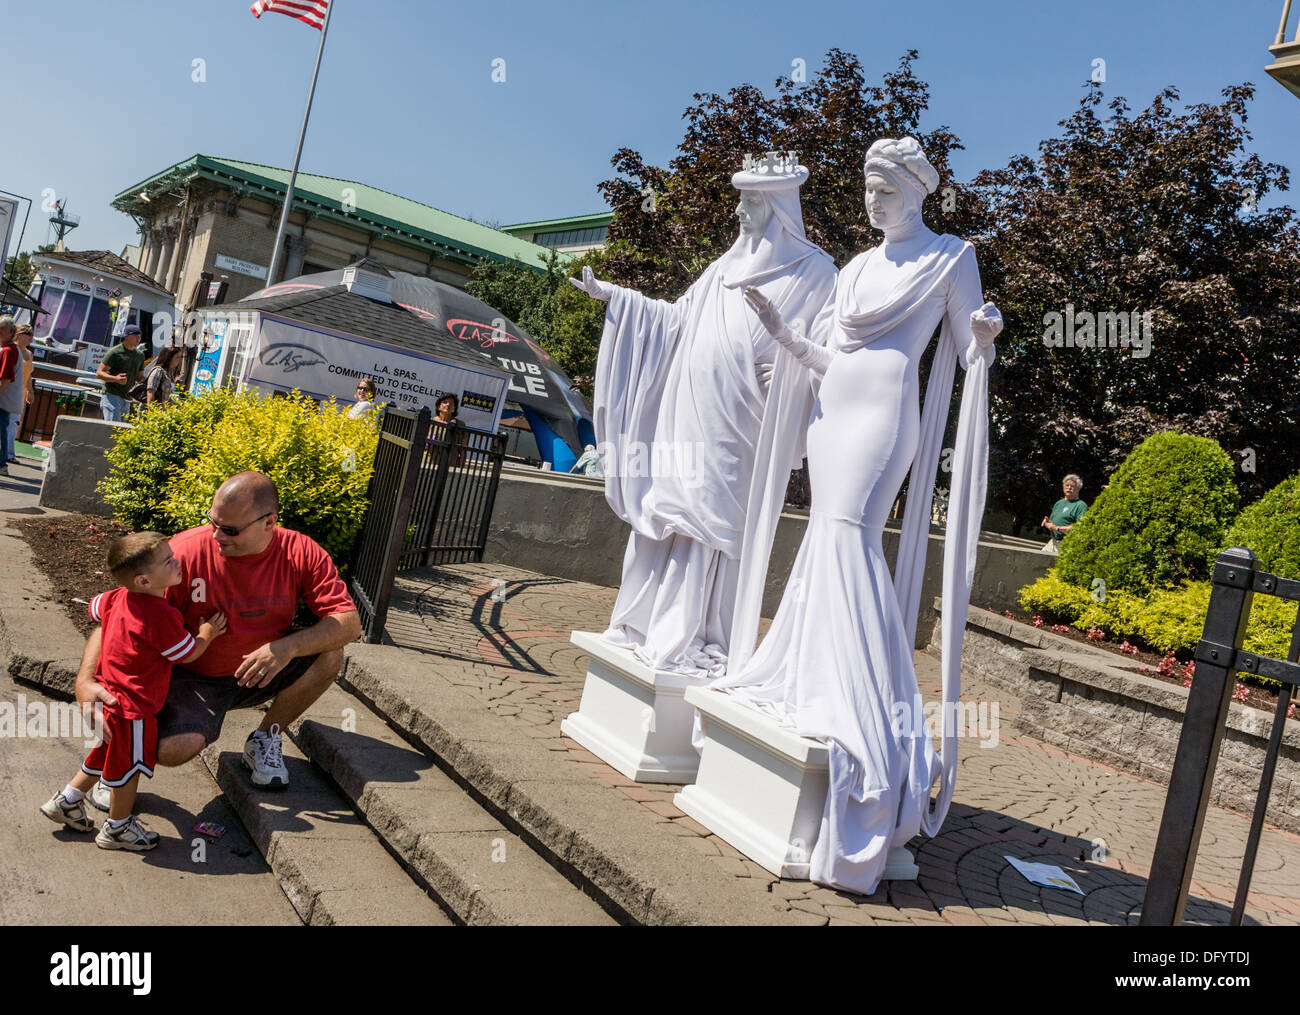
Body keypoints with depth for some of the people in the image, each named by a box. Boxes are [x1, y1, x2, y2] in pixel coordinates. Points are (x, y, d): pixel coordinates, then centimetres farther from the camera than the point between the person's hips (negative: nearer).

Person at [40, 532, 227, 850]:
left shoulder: (118, 597, -2)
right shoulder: (162, 617, -28)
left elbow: (94, 608, 20)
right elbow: (188, 654, -16)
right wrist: (206, 634, 3)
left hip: (110, 694, 9)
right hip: (133, 707, -8)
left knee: (105, 757, 28)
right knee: (129, 765, 11)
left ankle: (66, 800, 40)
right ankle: (117, 829, 27)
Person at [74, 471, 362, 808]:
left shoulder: (301, 553, -16)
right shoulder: (185, 552, -22)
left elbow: (349, 622, -20)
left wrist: (289, 647, -37)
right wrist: (85, 681, -35)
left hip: (258, 675, 3)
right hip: (194, 677, -3)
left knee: (329, 654, -23)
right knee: (172, 749, -31)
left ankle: (265, 739, 3)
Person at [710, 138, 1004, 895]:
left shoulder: (951, 257, 5)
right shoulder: (858, 267, 21)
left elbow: (969, 354, 0)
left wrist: (985, 337, -22)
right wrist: (775, 324, 7)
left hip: (885, 410, -7)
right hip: (833, 406, 7)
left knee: (849, 531, -19)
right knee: (831, 537, 5)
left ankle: (863, 708, -19)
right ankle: (811, 684, 13)